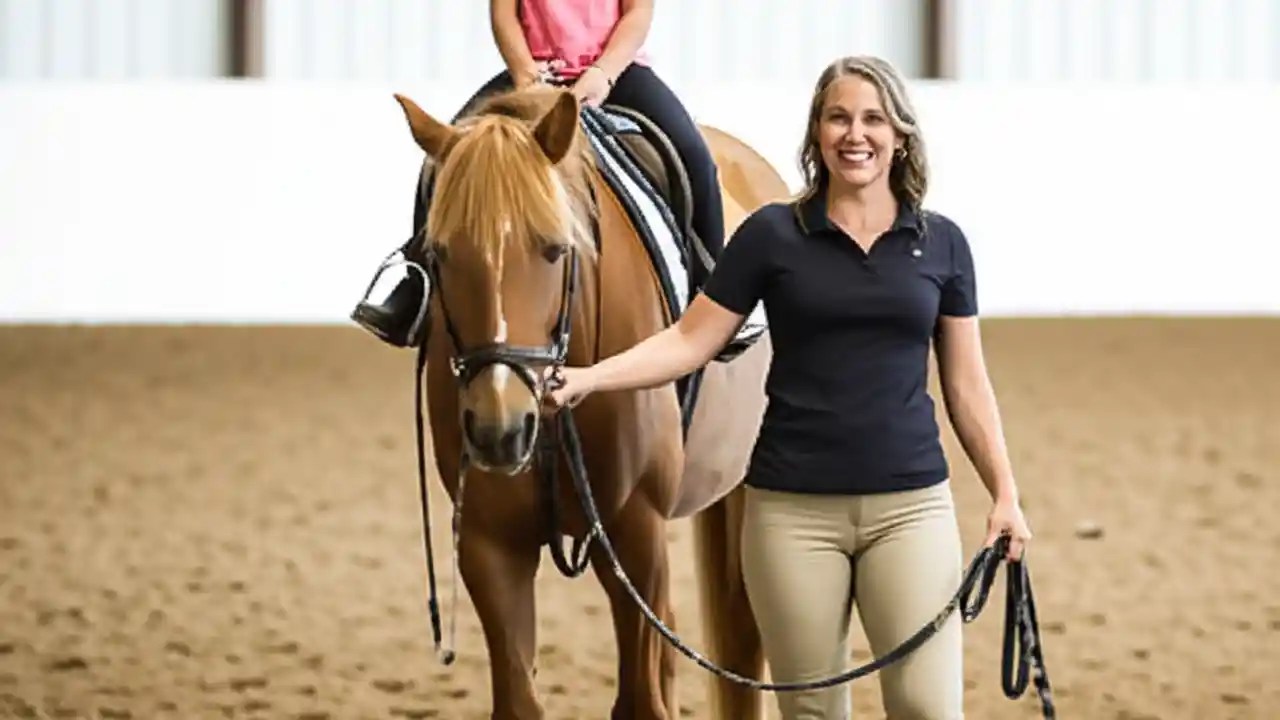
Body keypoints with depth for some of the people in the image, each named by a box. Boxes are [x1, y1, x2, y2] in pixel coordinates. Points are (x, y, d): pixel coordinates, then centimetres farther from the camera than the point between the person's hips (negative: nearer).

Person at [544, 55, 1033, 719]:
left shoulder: (941, 243, 6)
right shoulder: (772, 235, 1)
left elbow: (966, 385, 10)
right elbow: (689, 342, 0)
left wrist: (1005, 494, 3)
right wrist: (587, 378, -14)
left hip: (909, 503, 1)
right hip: (792, 509, -1)